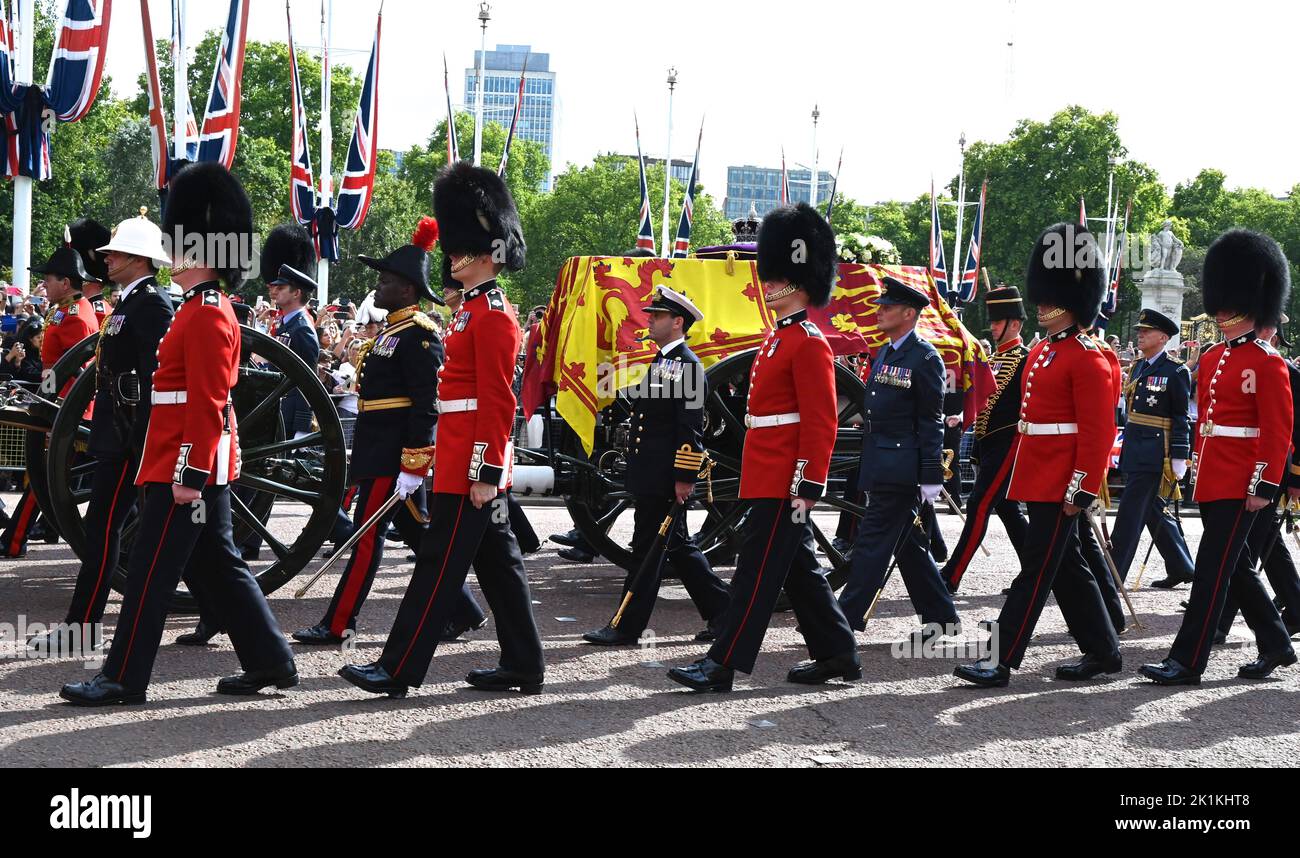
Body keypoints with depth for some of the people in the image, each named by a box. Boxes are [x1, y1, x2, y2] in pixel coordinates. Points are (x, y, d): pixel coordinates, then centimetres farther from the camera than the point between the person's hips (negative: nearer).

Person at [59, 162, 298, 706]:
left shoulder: (205, 315, -15)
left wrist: (189, 474, -21)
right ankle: (270, 662, 16)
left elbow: (207, 402, -20)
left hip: (186, 465, -10)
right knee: (218, 568, 13)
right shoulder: (207, 310, 16)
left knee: (151, 570, -4)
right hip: (205, 466, 10)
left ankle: (123, 678, 2)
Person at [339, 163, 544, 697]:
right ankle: (523, 667, 17)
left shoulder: (492, 317, -14)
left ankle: (398, 669, -2)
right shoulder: (476, 312, 17)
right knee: (497, 565, 12)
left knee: (440, 564, -6)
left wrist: (484, 472, -21)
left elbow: (497, 402, -19)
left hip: (470, 469, -10)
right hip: (471, 465, 10)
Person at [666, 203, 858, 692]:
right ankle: (837, 654, 22)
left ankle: (723, 665, -6)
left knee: (757, 570, -7)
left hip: (782, 485, -10)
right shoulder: (779, 339, 17)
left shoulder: (809, 344, -13)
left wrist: (807, 487, -21)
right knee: (799, 569, 14)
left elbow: (821, 423, -18)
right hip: (769, 481, 10)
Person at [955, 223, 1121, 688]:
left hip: (1061, 486, -9)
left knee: (1037, 570, -6)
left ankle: (1002, 660, -6)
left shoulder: (1087, 359, -13)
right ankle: (1103, 652, 24)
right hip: (1037, 480, 9)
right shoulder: (1041, 352, 15)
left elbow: (1097, 432, -16)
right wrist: (1021, 472, 21)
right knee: (1067, 568, 14)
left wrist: (1082, 490, -19)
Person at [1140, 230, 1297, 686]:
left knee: (1213, 568, -8)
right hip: (1212, 479, 8)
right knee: (1236, 566, 15)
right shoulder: (1212, 358, 14)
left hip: (1239, 484, -8)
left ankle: (1187, 661, -7)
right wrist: (1198, 465, 17)